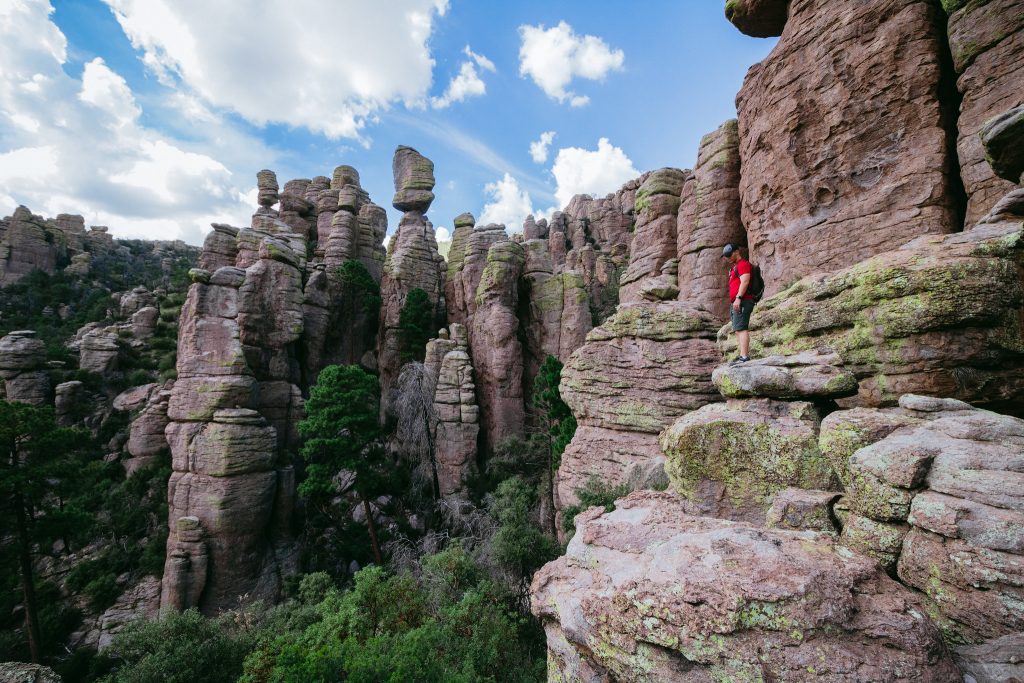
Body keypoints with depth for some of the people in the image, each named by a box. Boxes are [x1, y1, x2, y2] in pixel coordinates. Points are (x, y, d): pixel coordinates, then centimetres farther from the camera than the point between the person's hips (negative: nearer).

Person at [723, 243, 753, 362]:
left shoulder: (743, 263, -4)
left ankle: (744, 357, -21)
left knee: (740, 328, -17)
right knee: (738, 330, 7)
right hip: (737, 303, 10)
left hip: (742, 301, -10)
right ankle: (744, 356, 7)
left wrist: (738, 298, -24)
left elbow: (744, 282, -17)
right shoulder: (735, 266, 27)